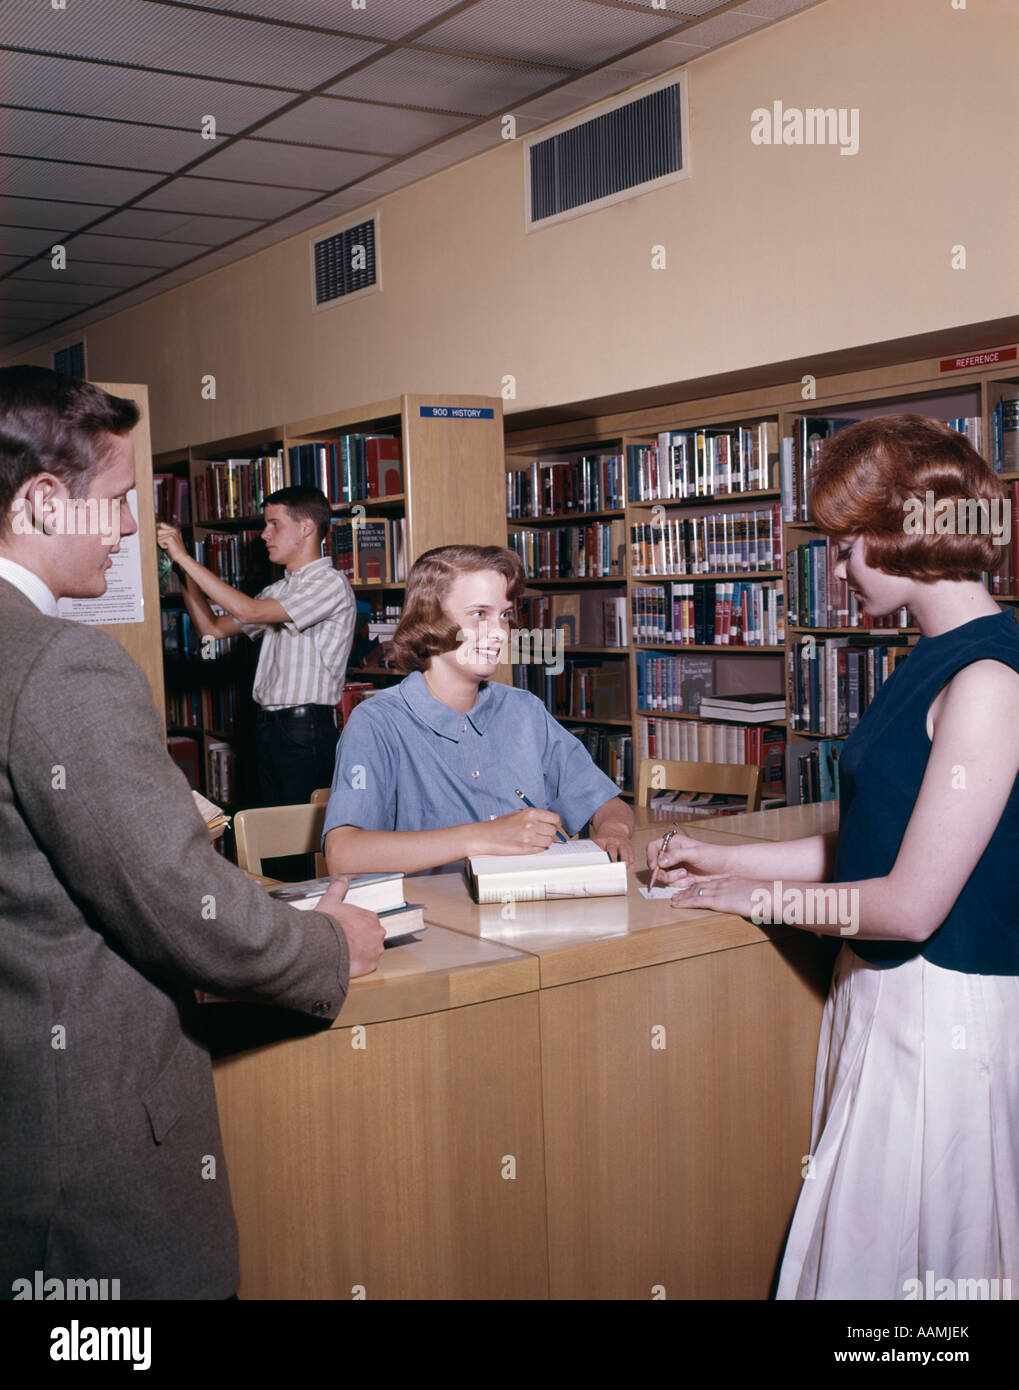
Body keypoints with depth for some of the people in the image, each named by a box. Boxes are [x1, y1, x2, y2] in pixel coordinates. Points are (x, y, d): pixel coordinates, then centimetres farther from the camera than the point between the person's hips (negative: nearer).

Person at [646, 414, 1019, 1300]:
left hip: (945, 1017, -9)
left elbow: (912, 903, -21)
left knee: (903, 1259, 6)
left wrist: (764, 896, -7)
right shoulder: (933, 663, 9)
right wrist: (725, 858, 17)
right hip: (881, 996, 9)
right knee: (854, 1244, 18)